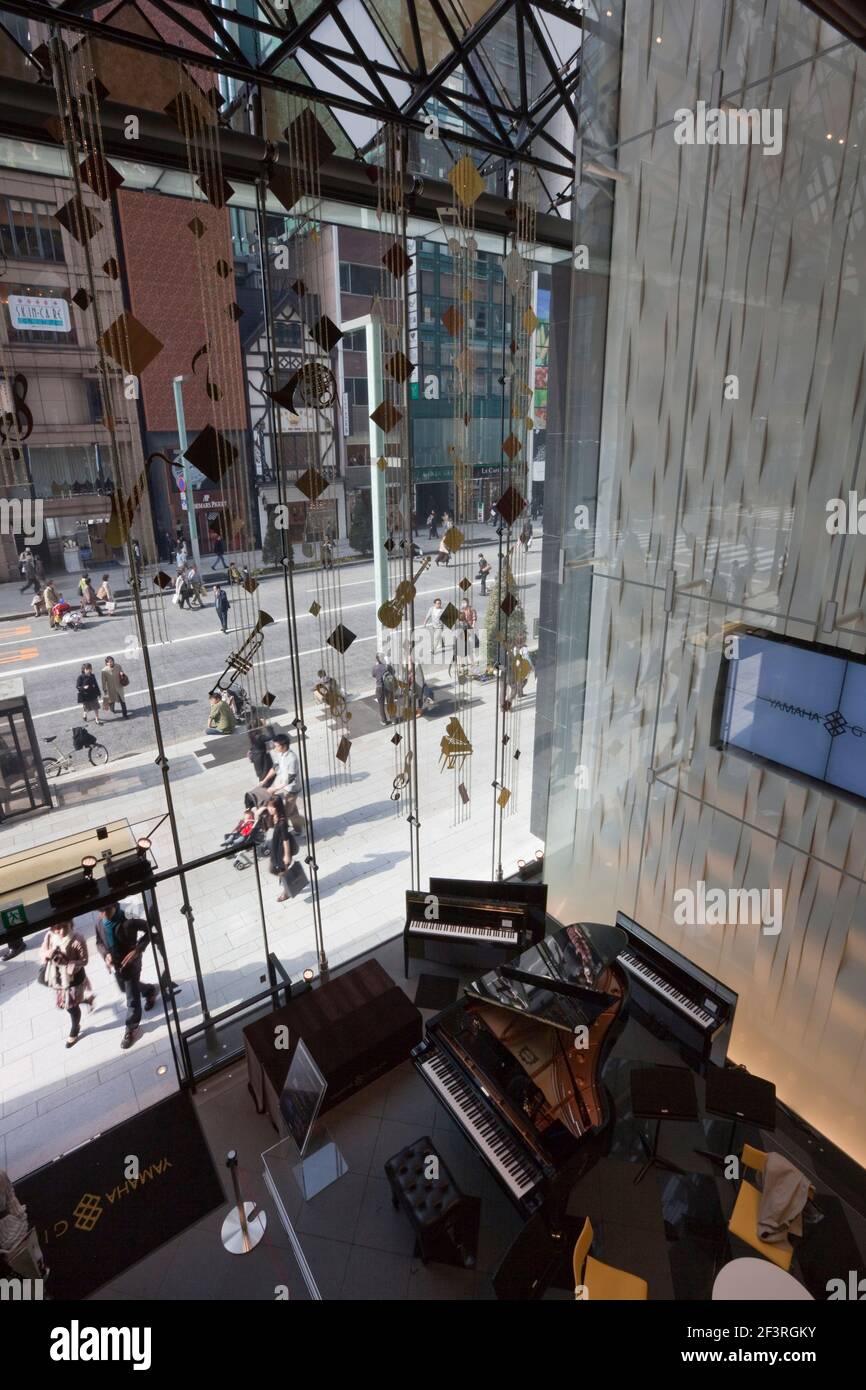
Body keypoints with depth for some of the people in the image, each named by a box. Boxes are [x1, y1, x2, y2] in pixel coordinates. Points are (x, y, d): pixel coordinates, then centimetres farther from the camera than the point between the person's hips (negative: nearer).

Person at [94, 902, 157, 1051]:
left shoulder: (128, 922, -32)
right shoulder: (100, 923, -16)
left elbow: (149, 929, -20)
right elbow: (99, 942, 1)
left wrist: (137, 950, -28)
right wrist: (105, 954, -19)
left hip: (130, 964, -6)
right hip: (114, 965, 6)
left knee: (132, 998, 7)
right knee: (126, 990, 30)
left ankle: (131, 1028, 30)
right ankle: (150, 991, 56)